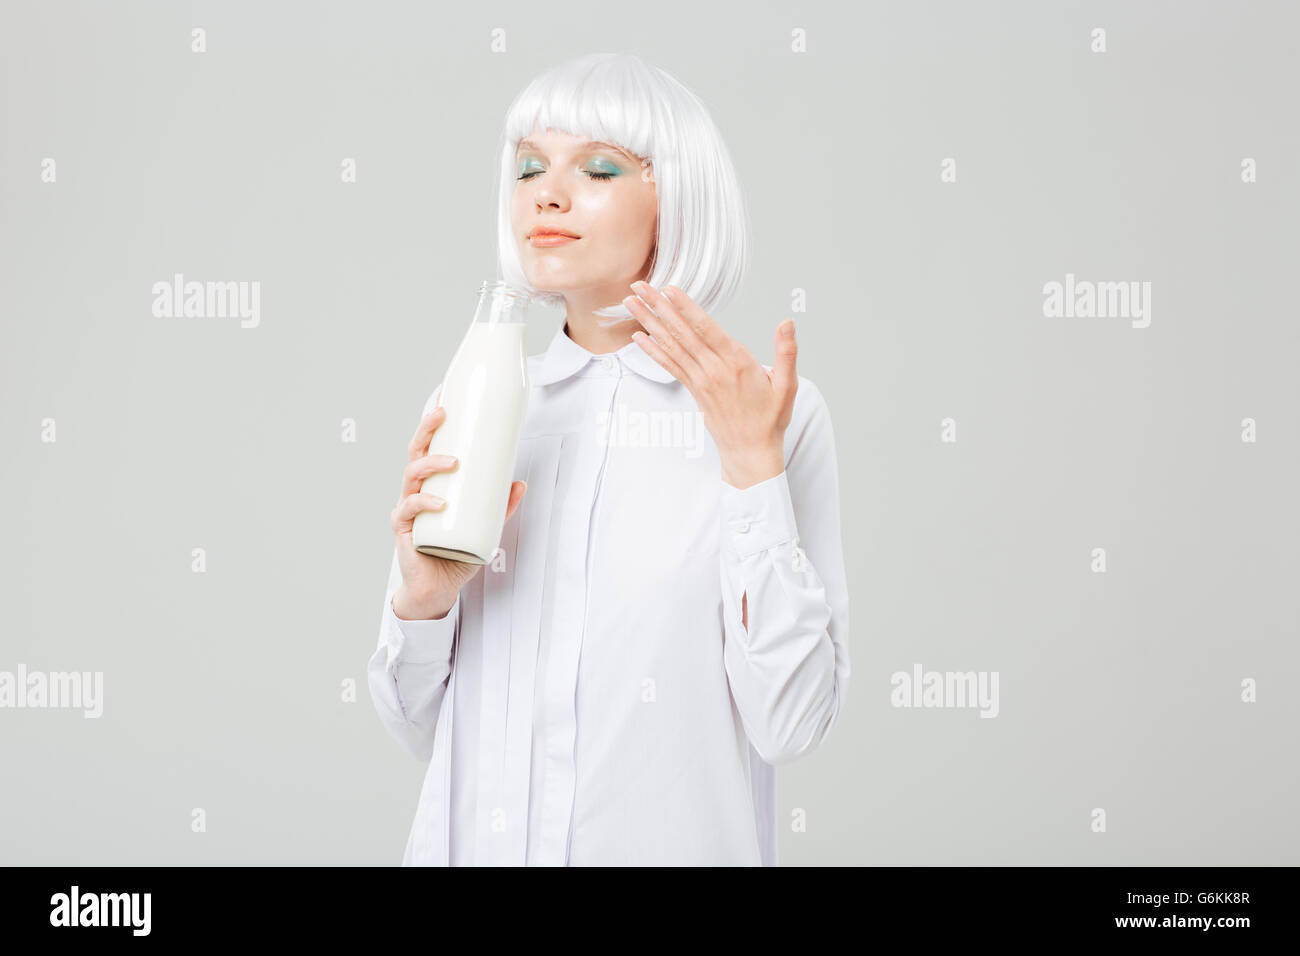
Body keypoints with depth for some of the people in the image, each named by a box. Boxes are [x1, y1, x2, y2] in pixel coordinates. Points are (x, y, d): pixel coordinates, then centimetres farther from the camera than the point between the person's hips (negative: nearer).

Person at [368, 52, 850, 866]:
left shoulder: (776, 416, -10)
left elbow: (789, 723, -16)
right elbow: (422, 729, 4)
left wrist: (754, 466, -20)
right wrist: (420, 599, -14)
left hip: (670, 838, -3)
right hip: (473, 840, 3)